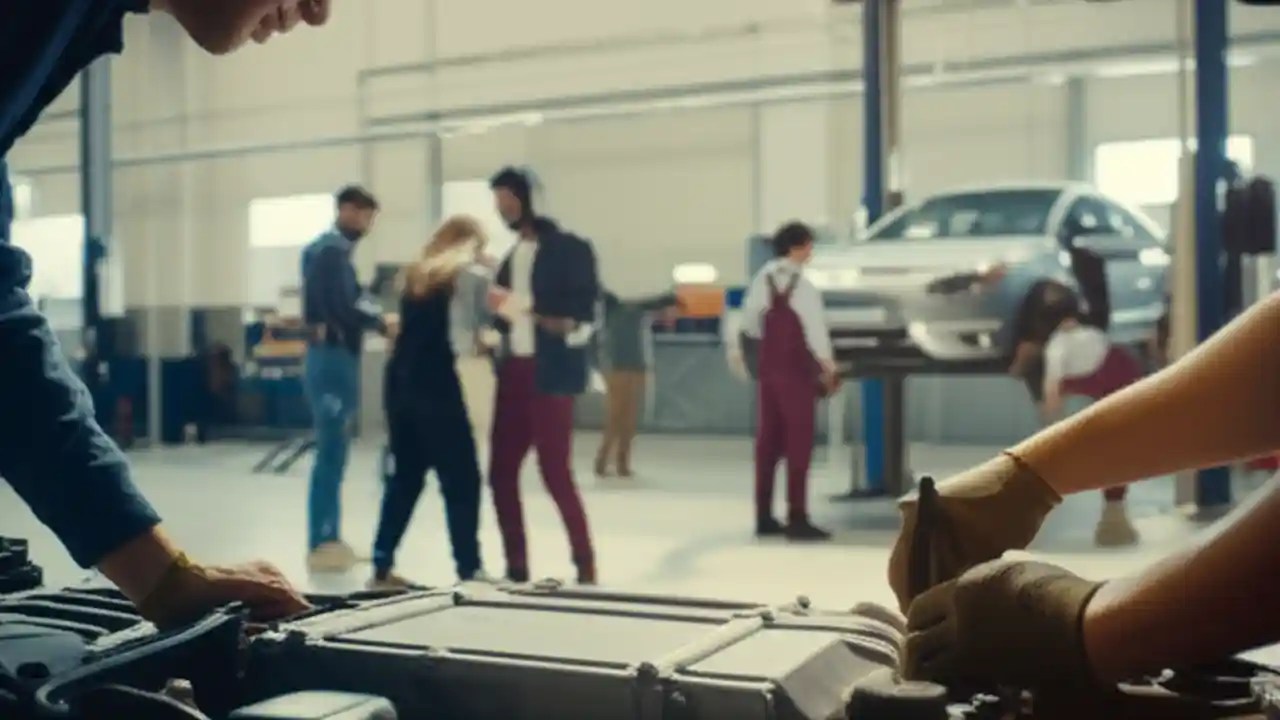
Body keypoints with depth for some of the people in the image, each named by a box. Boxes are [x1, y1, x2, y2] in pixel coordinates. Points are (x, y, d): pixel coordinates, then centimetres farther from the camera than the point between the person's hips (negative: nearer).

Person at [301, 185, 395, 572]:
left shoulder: (329, 249, 17)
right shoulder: (331, 250, -12)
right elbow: (343, 309, -19)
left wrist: (376, 317, -1)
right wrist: (382, 324, -7)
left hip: (334, 358, 10)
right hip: (332, 359, -10)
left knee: (332, 452, 12)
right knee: (331, 453, -7)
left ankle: (327, 539, 18)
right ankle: (321, 544, -3)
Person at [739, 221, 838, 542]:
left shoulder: (763, 279, 6)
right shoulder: (802, 284, -14)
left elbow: (750, 321, 12)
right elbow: (815, 326, -15)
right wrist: (828, 363, -5)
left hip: (768, 366, 7)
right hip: (796, 369, -7)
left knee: (768, 440, 10)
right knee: (799, 442, -2)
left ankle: (764, 517, 14)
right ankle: (797, 519, -2)